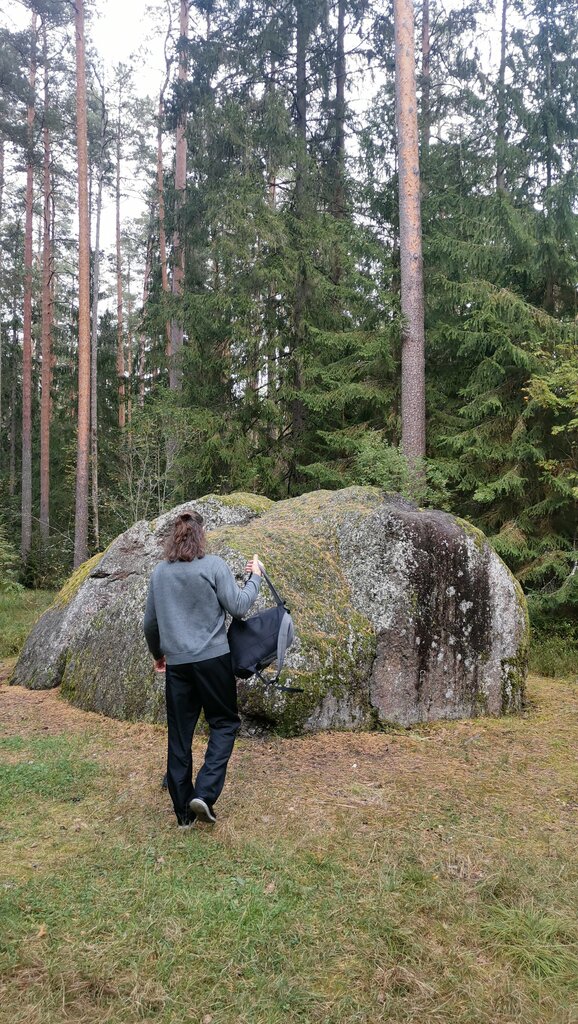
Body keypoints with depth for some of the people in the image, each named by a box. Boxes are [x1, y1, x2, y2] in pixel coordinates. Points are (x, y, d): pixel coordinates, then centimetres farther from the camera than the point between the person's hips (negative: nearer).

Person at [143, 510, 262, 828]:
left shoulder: (159, 572, 8)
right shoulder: (213, 566, -7)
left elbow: (150, 623, 15)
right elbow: (238, 607, -7)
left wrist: (157, 654, 31)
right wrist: (255, 577, 8)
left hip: (177, 662, 4)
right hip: (213, 659, -4)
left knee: (179, 734, 11)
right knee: (224, 722, 11)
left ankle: (184, 811, 18)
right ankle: (205, 793, -5)